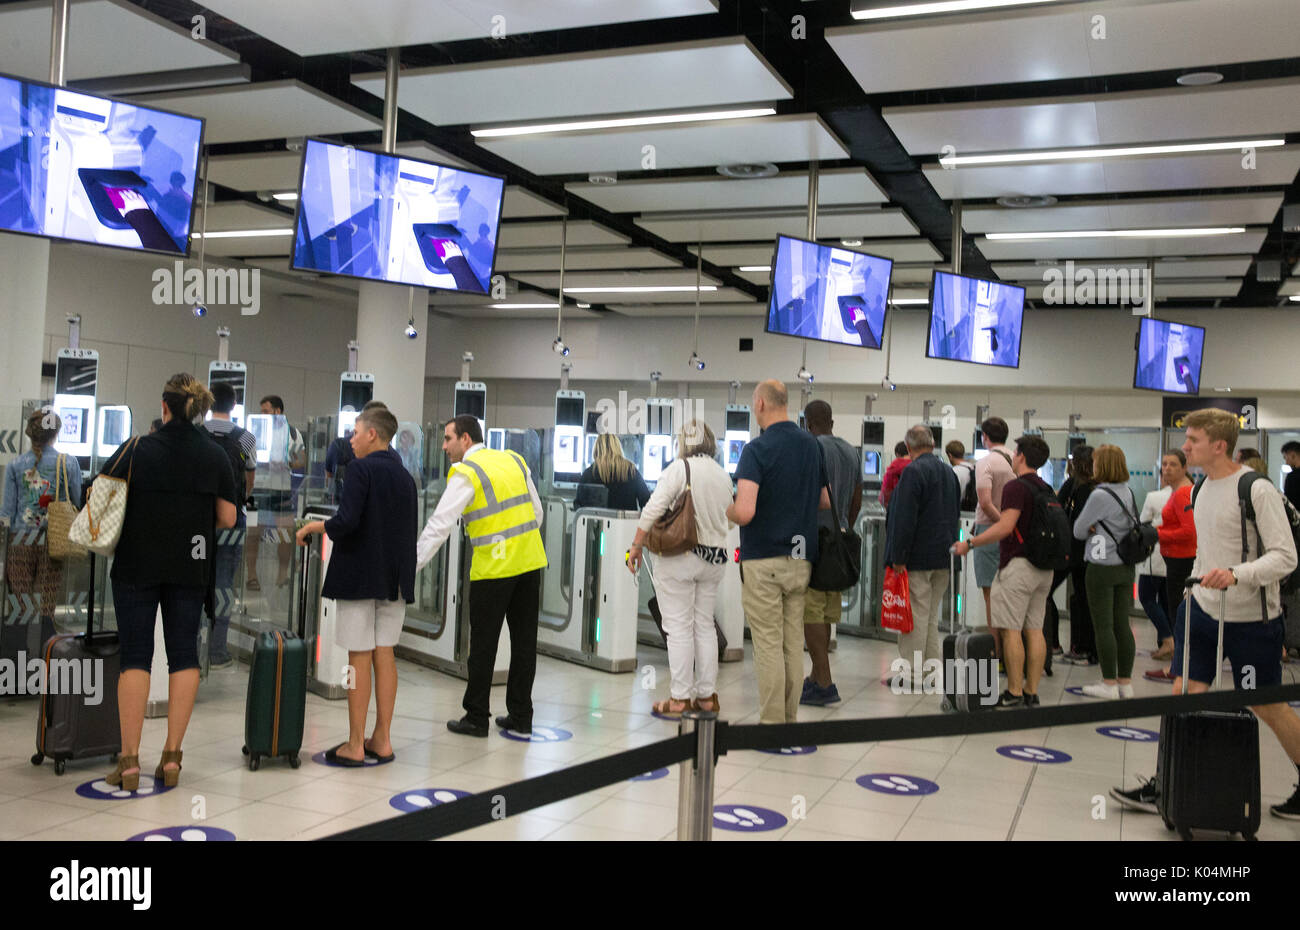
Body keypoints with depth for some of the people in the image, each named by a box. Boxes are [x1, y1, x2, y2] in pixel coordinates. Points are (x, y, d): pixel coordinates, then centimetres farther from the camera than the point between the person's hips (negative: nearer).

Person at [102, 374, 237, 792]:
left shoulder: (137, 450, -7)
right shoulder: (216, 456, -2)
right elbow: (228, 518, 1)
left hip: (137, 566, -1)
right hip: (191, 568, 2)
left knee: (135, 657, 2)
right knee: (184, 655, 7)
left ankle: (130, 760, 2)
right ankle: (171, 757, 8)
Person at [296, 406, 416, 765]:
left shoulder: (362, 468, -11)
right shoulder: (405, 476, 11)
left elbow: (346, 522, -21)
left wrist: (313, 526, -4)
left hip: (359, 575, -6)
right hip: (395, 578, 6)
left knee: (359, 657, -1)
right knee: (384, 655, 10)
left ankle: (355, 745, 6)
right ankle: (382, 739, 15)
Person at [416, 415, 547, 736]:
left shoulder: (466, 473, -8)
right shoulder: (514, 460, 11)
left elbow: (439, 525, -12)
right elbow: (536, 511, 16)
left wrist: (411, 565, -8)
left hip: (494, 566, -6)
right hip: (530, 562, 7)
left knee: (483, 643, 4)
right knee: (524, 640, 11)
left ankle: (476, 718, 12)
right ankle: (520, 716, 18)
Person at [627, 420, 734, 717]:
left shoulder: (679, 468, -10)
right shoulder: (724, 476, 7)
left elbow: (653, 510, -15)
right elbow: (729, 521, 14)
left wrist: (636, 546, -9)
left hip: (680, 556, -5)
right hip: (715, 558, 6)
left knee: (679, 626, 0)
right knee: (705, 625, 13)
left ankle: (680, 698, 4)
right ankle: (707, 695, 17)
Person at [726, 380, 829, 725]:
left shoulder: (757, 448, -14)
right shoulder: (812, 445, 7)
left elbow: (744, 512, -23)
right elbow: (826, 502, 15)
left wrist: (724, 511, -2)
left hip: (763, 560, -6)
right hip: (801, 558, 6)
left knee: (768, 645, -1)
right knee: (794, 643, 11)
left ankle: (771, 722, 3)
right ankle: (790, 719, 18)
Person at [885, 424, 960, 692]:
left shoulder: (913, 471, -14)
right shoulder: (949, 472, 13)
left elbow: (905, 518, -19)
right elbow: (955, 515, 18)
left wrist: (898, 557, -17)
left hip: (918, 557, -8)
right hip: (943, 557, 8)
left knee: (915, 616, -3)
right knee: (931, 616, 15)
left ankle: (912, 673, 0)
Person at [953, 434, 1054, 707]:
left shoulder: (1016, 487, -13)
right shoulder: (1046, 489, 15)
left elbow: (1005, 527, -23)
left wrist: (969, 543, -19)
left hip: (1018, 564, -9)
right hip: (1043, 567, 9)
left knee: (1010, 629, -3)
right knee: (1034, 630, 8)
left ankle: (1014, 693, -2)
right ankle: (1032, 692, 11)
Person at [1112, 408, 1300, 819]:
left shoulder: (1258, 491, -17)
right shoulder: (1203, 487, 7)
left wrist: (1236, 574, -34)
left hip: (1251, 619, -6)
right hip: (1203, 610, 7)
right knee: (1184, 693, 3)